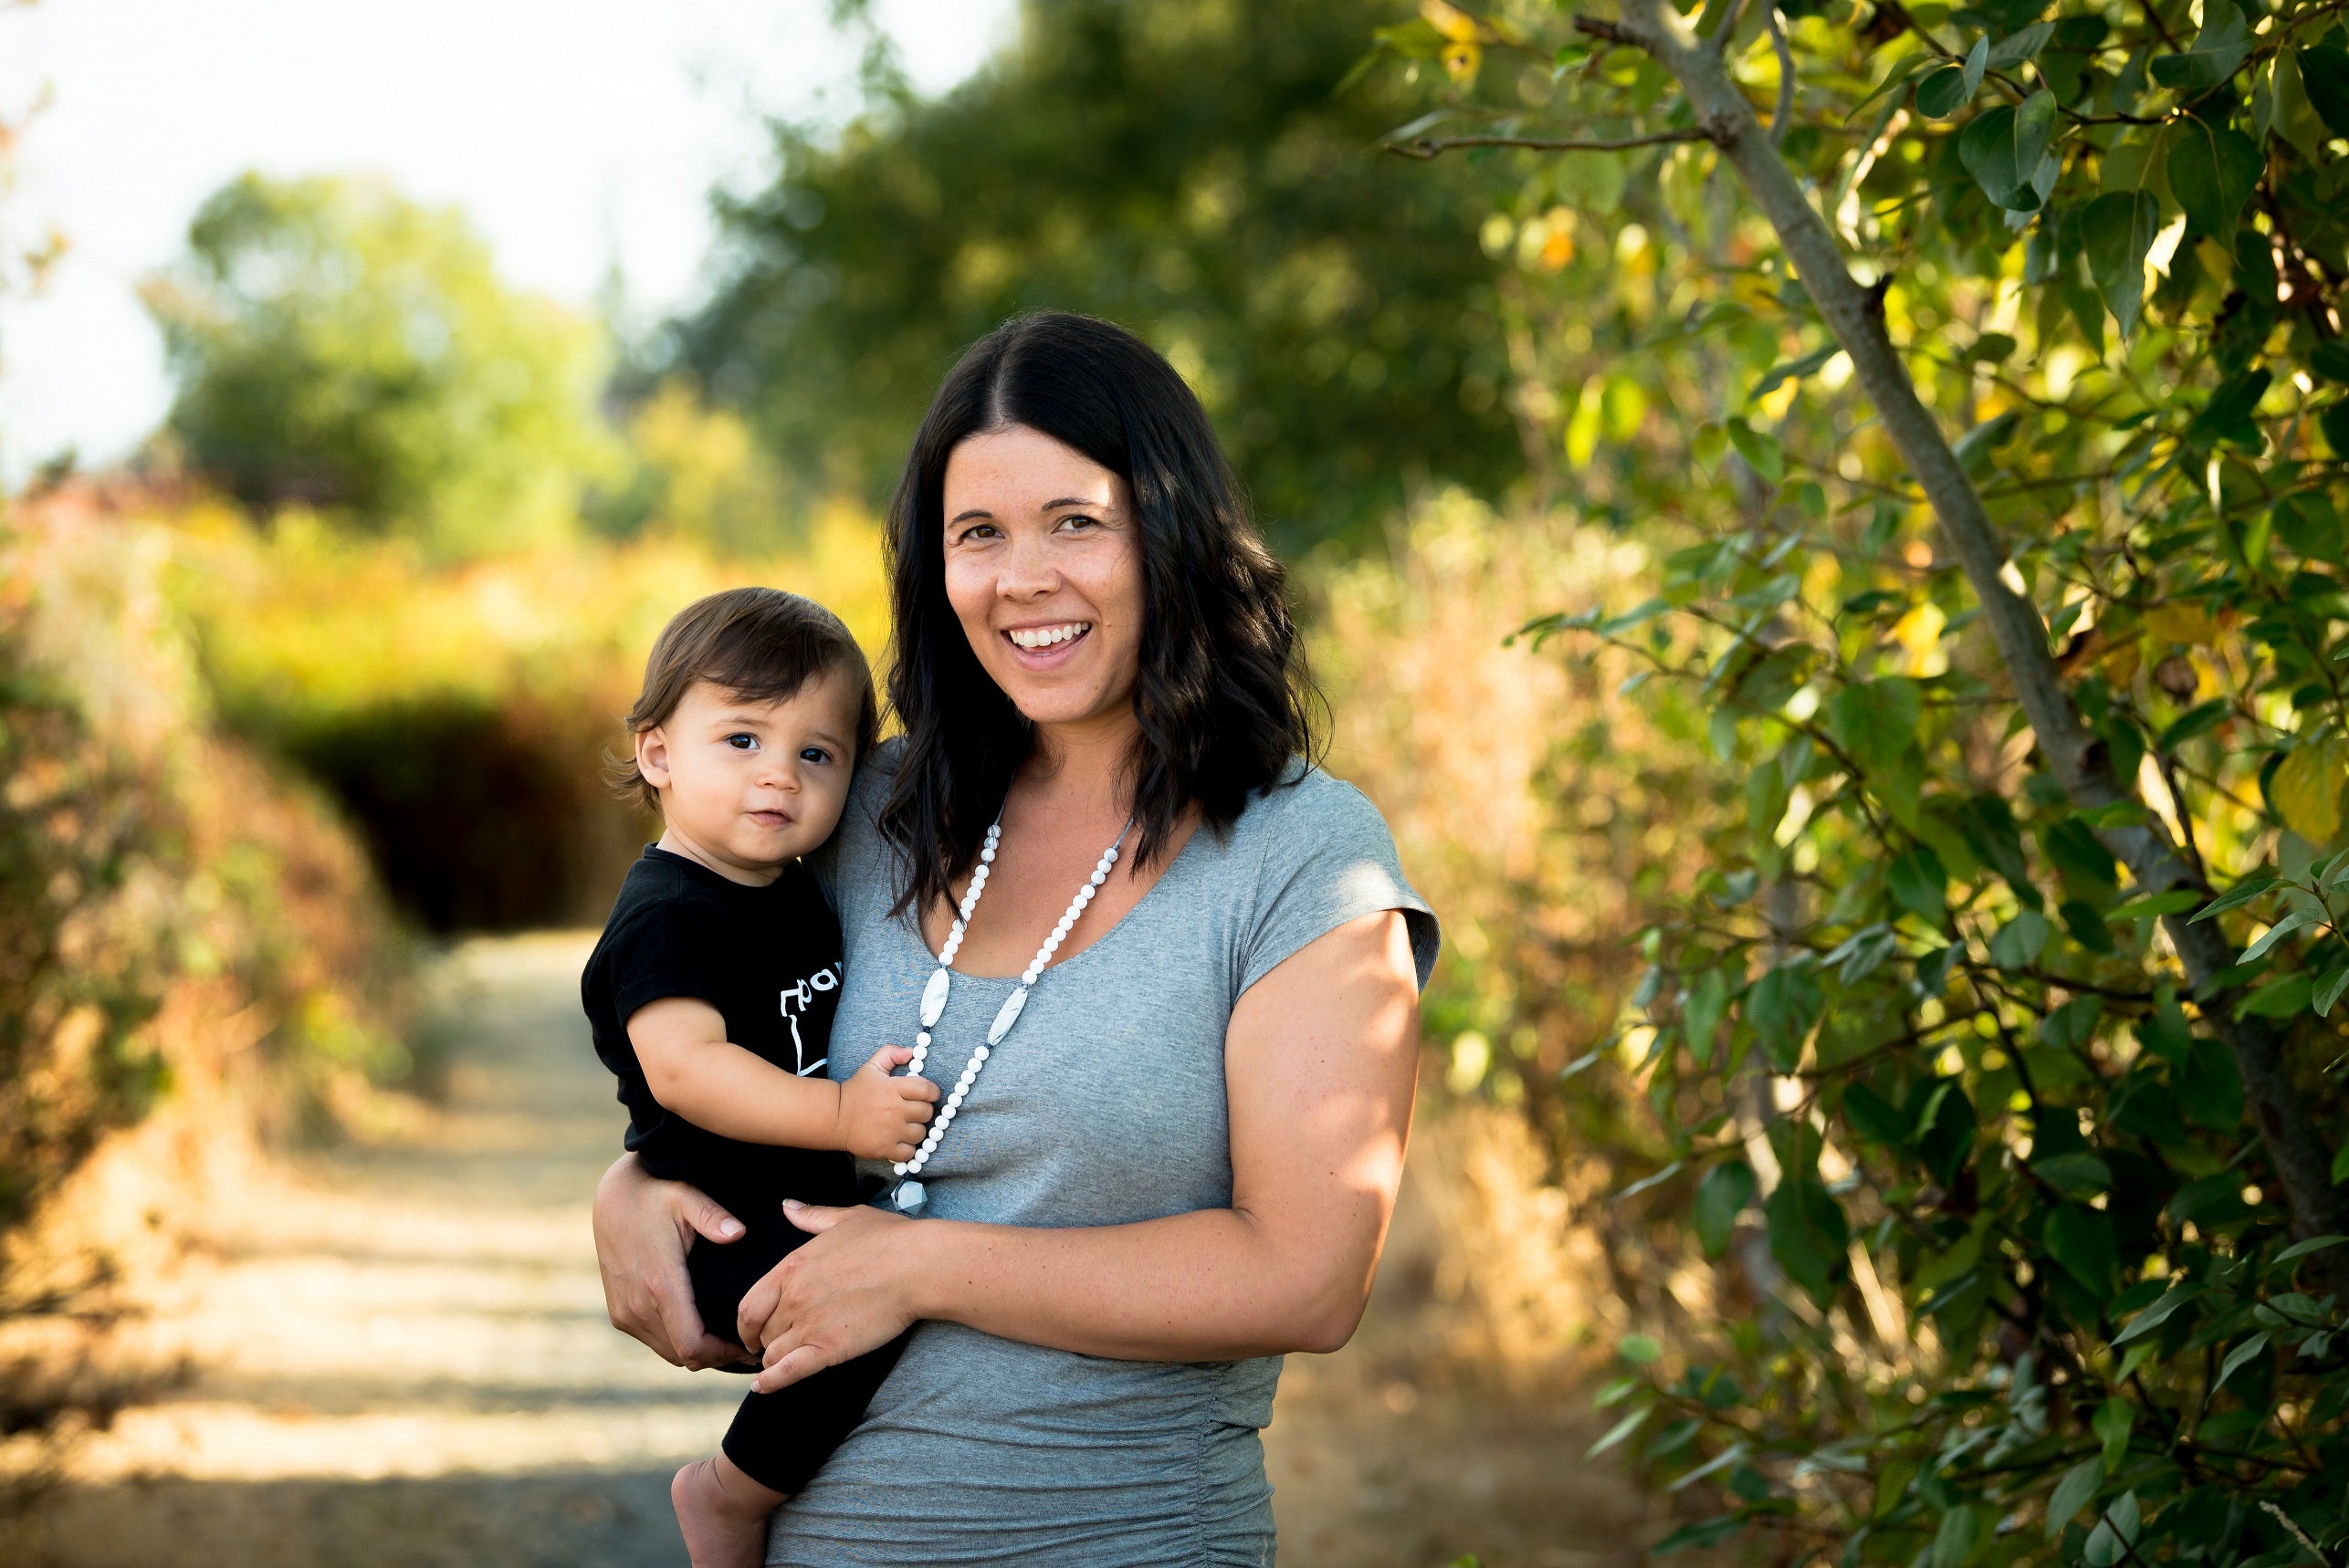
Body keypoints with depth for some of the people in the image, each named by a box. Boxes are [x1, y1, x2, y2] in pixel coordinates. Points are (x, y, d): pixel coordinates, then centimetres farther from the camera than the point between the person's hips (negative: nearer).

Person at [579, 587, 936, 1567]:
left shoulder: (796, 890, 13)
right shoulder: (668, 916, -16)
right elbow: (682, 1065, -30)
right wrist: (840, 1114, -34)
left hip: (811, 1208, 10)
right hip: (721, 1224, -10)